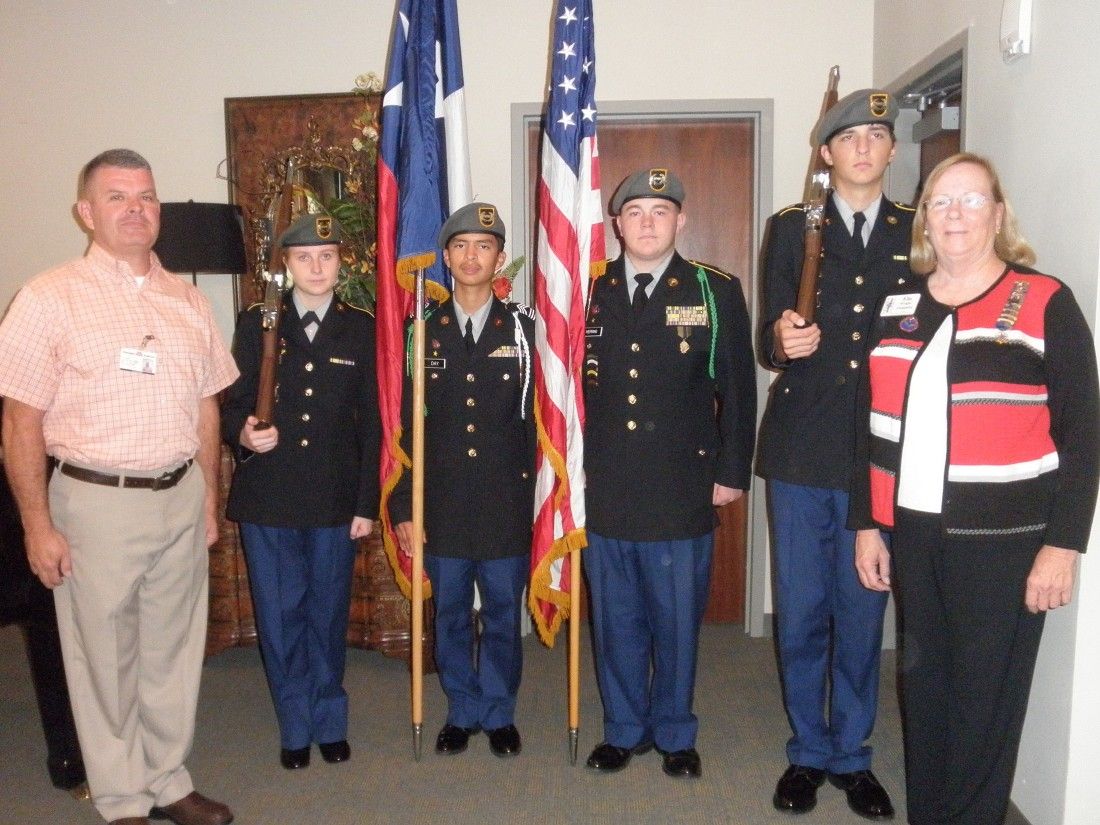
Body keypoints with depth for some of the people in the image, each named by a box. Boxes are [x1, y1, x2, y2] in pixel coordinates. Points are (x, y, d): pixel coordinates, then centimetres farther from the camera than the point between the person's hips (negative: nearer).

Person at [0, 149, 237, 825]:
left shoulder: (189, 300, 8)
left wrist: (210, 501, 11)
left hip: (181, 497, 4)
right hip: (96, 501, -4)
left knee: (175, 650, 14)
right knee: (106, 659, 9)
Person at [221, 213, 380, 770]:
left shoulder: (360, 328, 4)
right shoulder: (256, 324, 3)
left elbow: (370, 421, 3)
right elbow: (232, 404, 4)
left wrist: (367, 503, 0)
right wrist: (242, 434, -20)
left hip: (335, 497, 0)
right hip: (268, 496, 0)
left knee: (329, 612, 11)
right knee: (280, 615, 8)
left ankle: (329, 723, 30)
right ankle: (295, 728, 26)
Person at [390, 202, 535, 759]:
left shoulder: (524, 327, 0)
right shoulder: (422, 331, 3)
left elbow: (539, 419, 0)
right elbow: (404, 425, 3)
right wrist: (402, 506, 0)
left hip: (507, 502, -1)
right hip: (442, 501, 1)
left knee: (504, 614, 10)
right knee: (450, 614, 12)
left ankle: (499, 714, 28)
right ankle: (462, 711, 31)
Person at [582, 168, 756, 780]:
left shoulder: (716, 292, 1)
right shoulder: (590, 293, 6)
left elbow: (738, 390, 2)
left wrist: (732, 472, -1)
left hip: (683, 490, -1)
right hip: (604, 492, 2)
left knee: (678, 619, 10)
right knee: (616, 620, 13)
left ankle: (675, 735, 30)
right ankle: (624, 730, 31)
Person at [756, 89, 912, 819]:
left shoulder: (916, 234, 8)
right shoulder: (792, 229, 6)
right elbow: (768, 339, 1)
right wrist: (780, 340, -23)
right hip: (801, 452, 0)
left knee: (863, 613, 8)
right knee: (802, 612, 8)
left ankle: (853, 754, 26)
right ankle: (808, 752, 25)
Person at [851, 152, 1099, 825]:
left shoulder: (1046, 303, -4)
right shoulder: (896, 307, 9)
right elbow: (872, 425, 11)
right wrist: (867, 524, 8)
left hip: (1004, 540, -4)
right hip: (912, 534, 4)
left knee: (986, 697, 6)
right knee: (924, 685, 15)